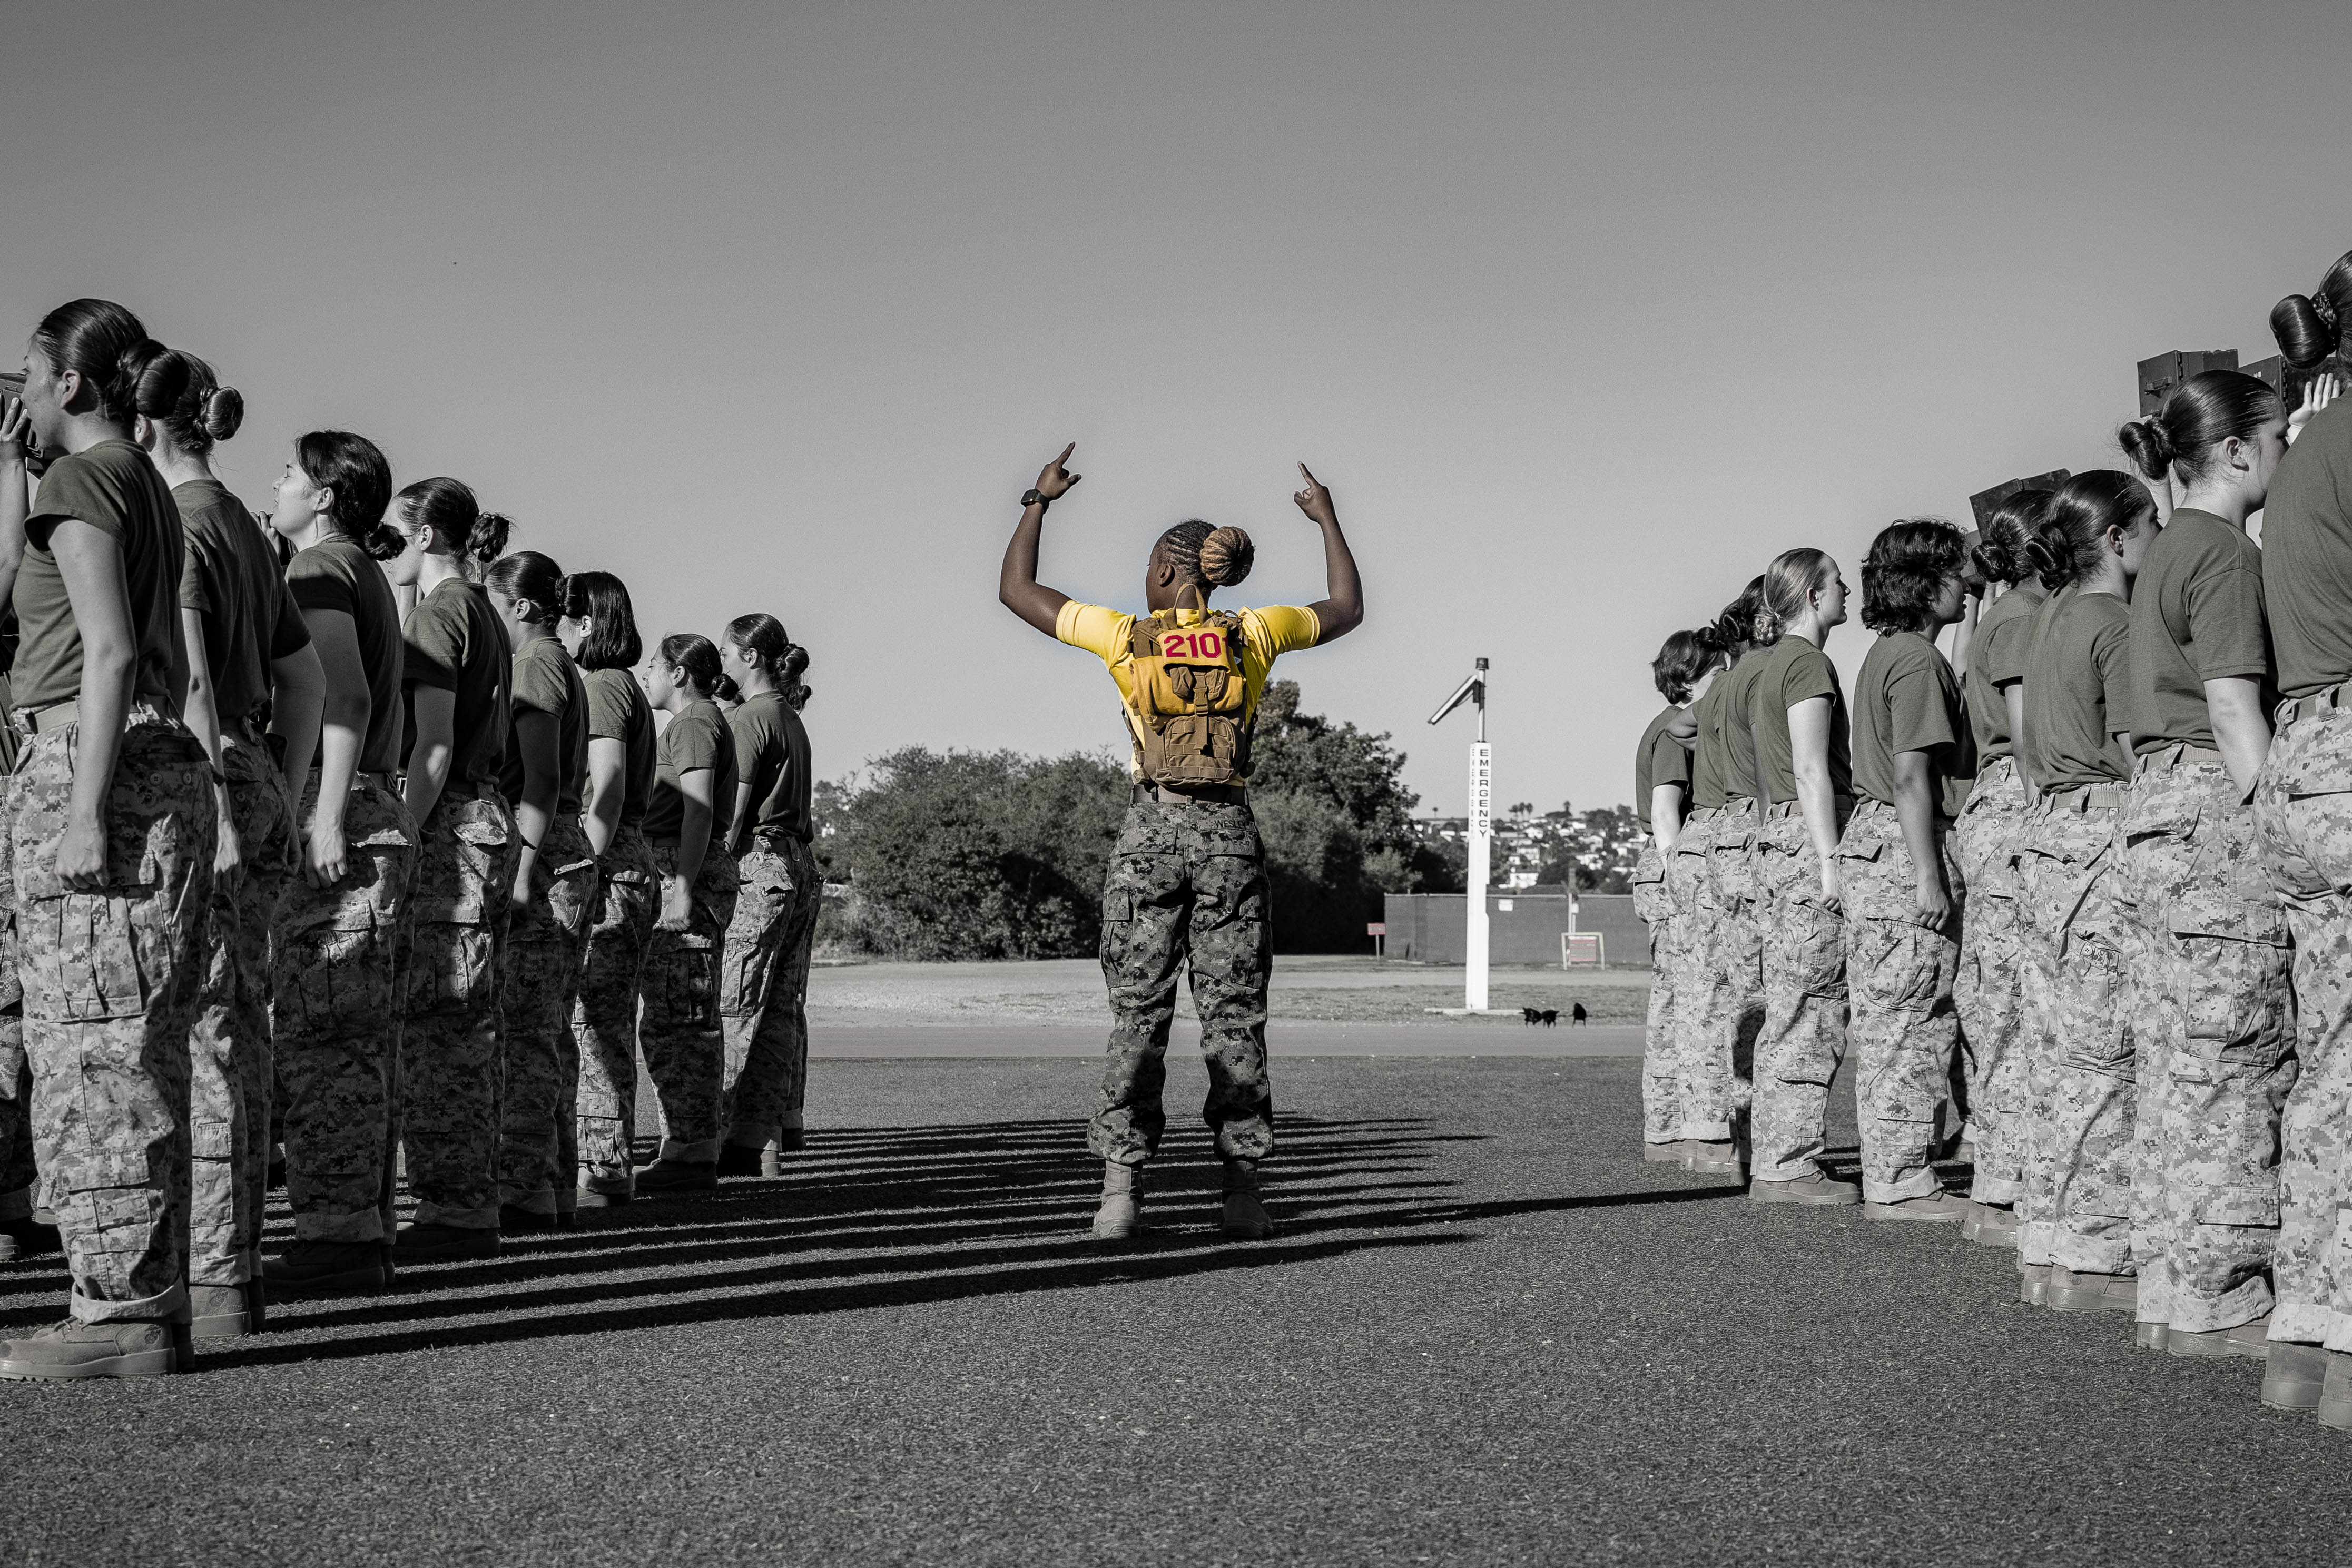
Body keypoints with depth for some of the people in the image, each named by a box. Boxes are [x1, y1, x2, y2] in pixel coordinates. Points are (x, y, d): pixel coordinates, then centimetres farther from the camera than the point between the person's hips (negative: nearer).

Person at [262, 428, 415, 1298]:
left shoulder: (320, 565, -4)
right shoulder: (371, 577, 23)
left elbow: (345, 692, -17)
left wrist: (326, 812, -22)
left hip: (330, 812, -10)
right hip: (378, 813, 10)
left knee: (319, 1032, -11)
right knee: (359, 1036, 9)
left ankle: (337, 1234, -12)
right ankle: (361, 1224, 12)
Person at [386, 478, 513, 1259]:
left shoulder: (438, 612, -8)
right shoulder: (483, 615, 19)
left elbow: (434, 748, -16)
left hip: (449, 820, -9)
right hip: (488, 815, 9)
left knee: (437, 1024, -8)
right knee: (468, 1025, 10)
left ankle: (453, 1211, -6)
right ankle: (469, 1205, 14)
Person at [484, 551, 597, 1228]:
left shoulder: (536, 664, -7)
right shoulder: (563, 667, 21)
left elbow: (543, 781, -16)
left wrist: (523, 870, -19)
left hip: (541, 854, -10)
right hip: (571, 852, 10)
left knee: (523, 1028, -10)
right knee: (550, 1028, 10)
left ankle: (524, 1190, -10)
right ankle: (556, 1186, 13)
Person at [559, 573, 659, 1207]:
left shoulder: (600, 685, -7)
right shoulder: (623, 686, 22)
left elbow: (607, 789, -17)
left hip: (604, 867, -10)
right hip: (625, 862, 10)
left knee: (592, 1021, -9)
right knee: (604, 1021, 11)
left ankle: (604, 1171, -7)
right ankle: (604, 1164, 14)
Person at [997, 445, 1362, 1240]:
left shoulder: (1126, 637, -1)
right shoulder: (1253, 633, 3)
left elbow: (1015, 590, 10)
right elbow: (1348, 609, 21)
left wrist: (1038, 501, 20)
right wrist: (1328, 518, 31)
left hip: (1152, 830, -1)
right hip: (1230, 831, 1)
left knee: (1138, 1015, 2)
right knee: (1234, 1015, 4)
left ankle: (1122, 1189, -3)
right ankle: (1242, 1190, 3)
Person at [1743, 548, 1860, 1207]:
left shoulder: (1768, 664, 20)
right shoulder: (1807, 662, -9)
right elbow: (1811, 769, -16)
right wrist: (1830, 861, -18)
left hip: (1776, 837, 10)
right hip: (1807, 839, -10)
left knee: (1791, 1011, 10)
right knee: (1811, 1011, -8)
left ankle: (1776, 1161, 12)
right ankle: (1788, 1166, -7)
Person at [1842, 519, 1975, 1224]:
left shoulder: (1884, 655, 19)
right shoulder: (1919, 661, -12)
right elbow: (1913, 776, -18)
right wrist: (1930, 875, -20)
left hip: (1871, 841, 10)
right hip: (1906, 849, -10)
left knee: (1882, 1021, 11)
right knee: (1915, 1021, -7)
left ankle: (1891, 1176, 17)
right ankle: (1901, 1183, -4)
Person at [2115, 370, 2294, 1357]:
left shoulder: (2168, 550, 20)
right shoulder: (2225, 551, -9)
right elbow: (2236, 712, -15)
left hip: (2159, 799, 10)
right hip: (2214, 807, -10)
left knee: (2194, 1068, 10)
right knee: (2237, 1061, -6)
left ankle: (2180, 1285, 13)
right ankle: (2214, 1299, -3)